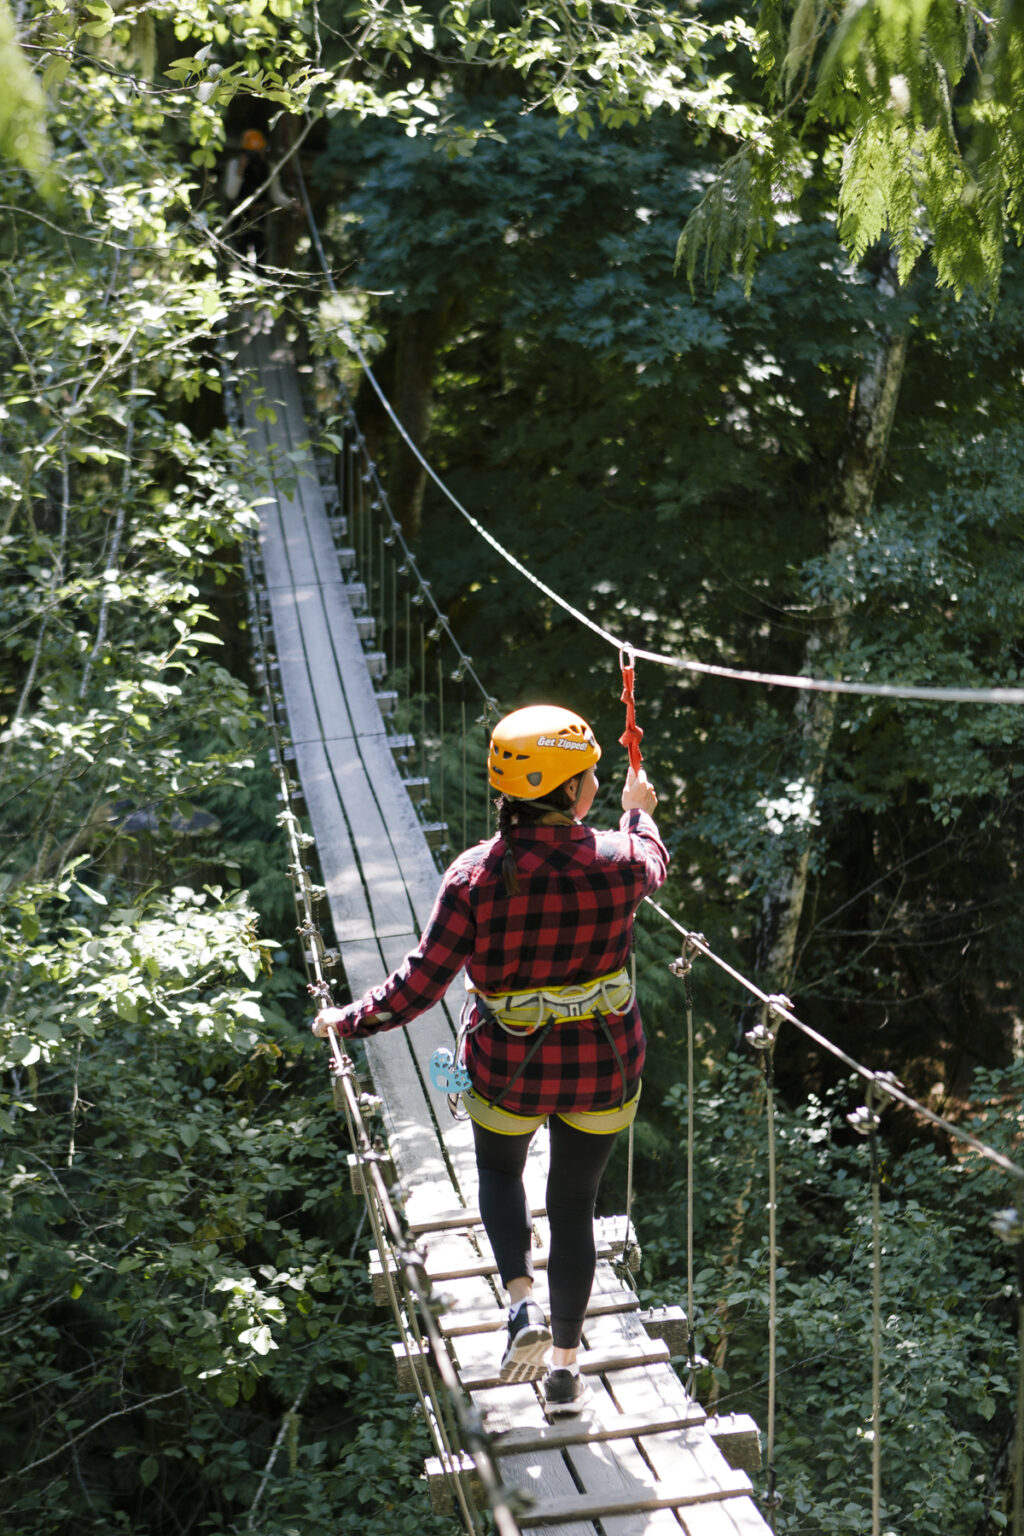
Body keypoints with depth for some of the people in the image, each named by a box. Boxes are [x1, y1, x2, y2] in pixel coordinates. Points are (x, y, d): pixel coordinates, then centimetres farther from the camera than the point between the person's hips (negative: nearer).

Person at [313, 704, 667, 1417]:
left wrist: (351, 1019, 2)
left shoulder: (475, 875, -20)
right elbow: (654, 864, 11)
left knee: (500, 1171, 29)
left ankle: (522, 1302, 8)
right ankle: (565, 1366, 25)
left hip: (507, 1068, -1)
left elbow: (422, 982, -15)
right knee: (575, 1203, 19)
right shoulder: (618, 861, -16)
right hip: (604, 1066, 1)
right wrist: (640, 813, 33)